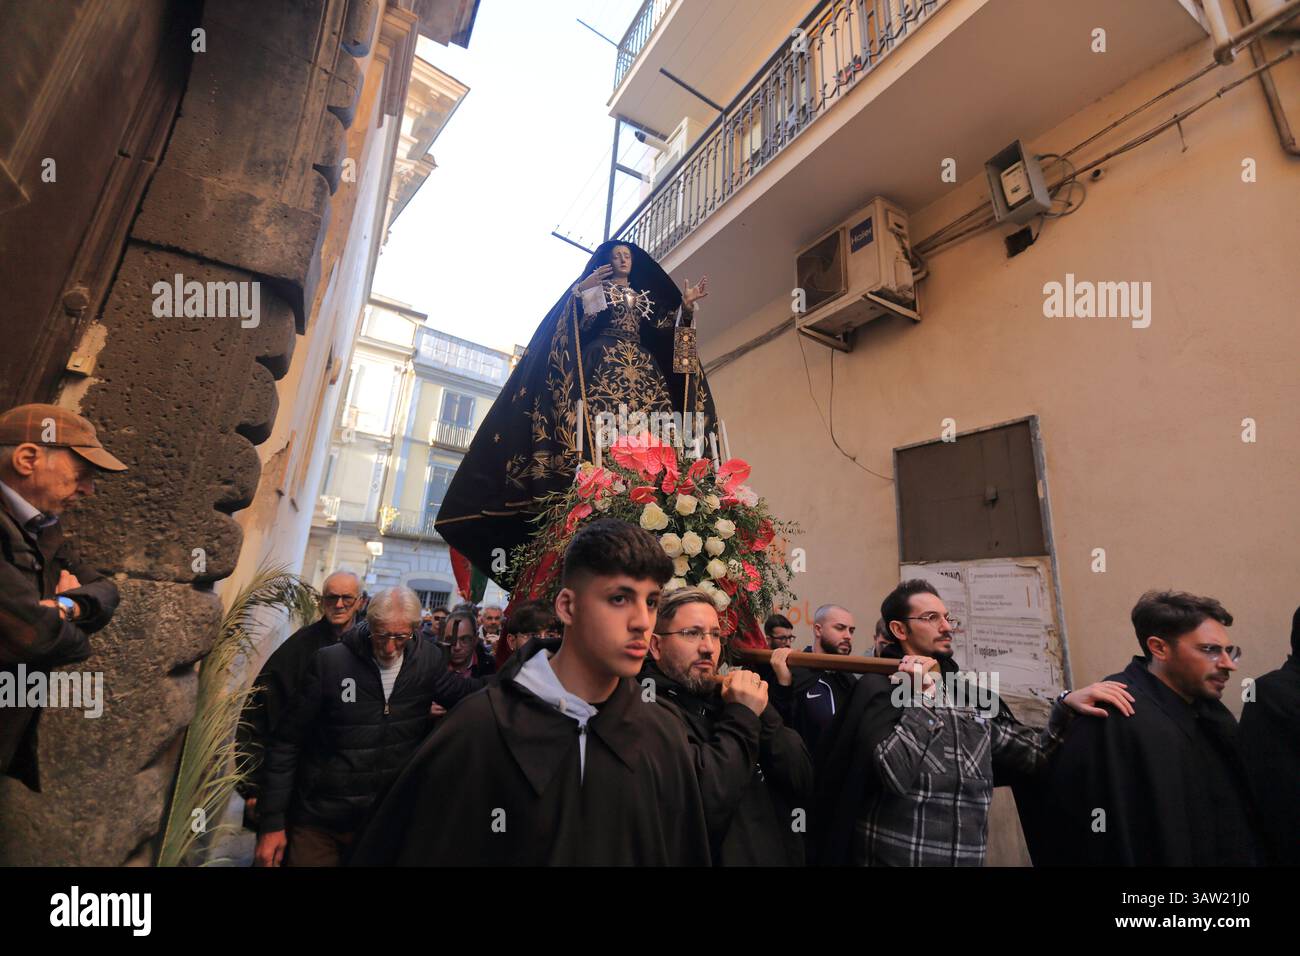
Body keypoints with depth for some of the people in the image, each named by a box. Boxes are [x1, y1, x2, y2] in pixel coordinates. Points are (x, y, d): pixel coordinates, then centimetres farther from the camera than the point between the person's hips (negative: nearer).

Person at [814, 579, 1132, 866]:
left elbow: (1033, 754, 12)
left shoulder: (972, 694, 8)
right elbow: (895, 774, -24)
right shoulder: (879, 688, -12)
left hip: (968, 857, 7)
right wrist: (924, 696, -20)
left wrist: (1066, 705, -3)